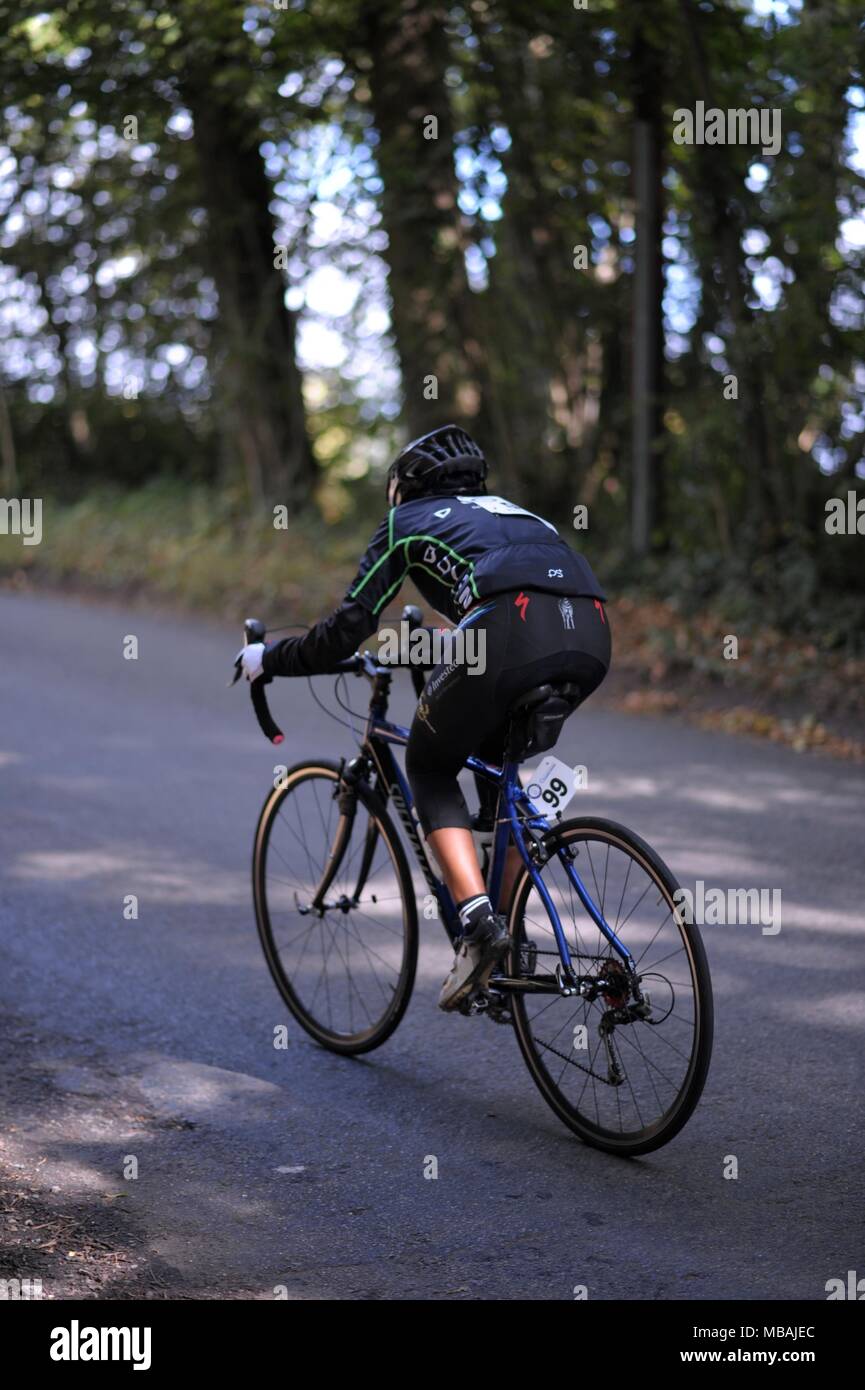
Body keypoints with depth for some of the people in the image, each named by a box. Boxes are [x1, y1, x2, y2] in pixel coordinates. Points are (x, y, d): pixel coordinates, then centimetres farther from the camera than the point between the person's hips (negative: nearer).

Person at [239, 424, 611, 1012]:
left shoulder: (408, 520, 23)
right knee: (500, 760, 31)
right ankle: (510, 929, 24)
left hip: (510, 632, -6)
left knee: (430, 769, 17)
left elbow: (346, 631, 15)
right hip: (591, 637, 6)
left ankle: (478, 922, -3)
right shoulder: (511, 512, 39)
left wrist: (267, 658, 31)